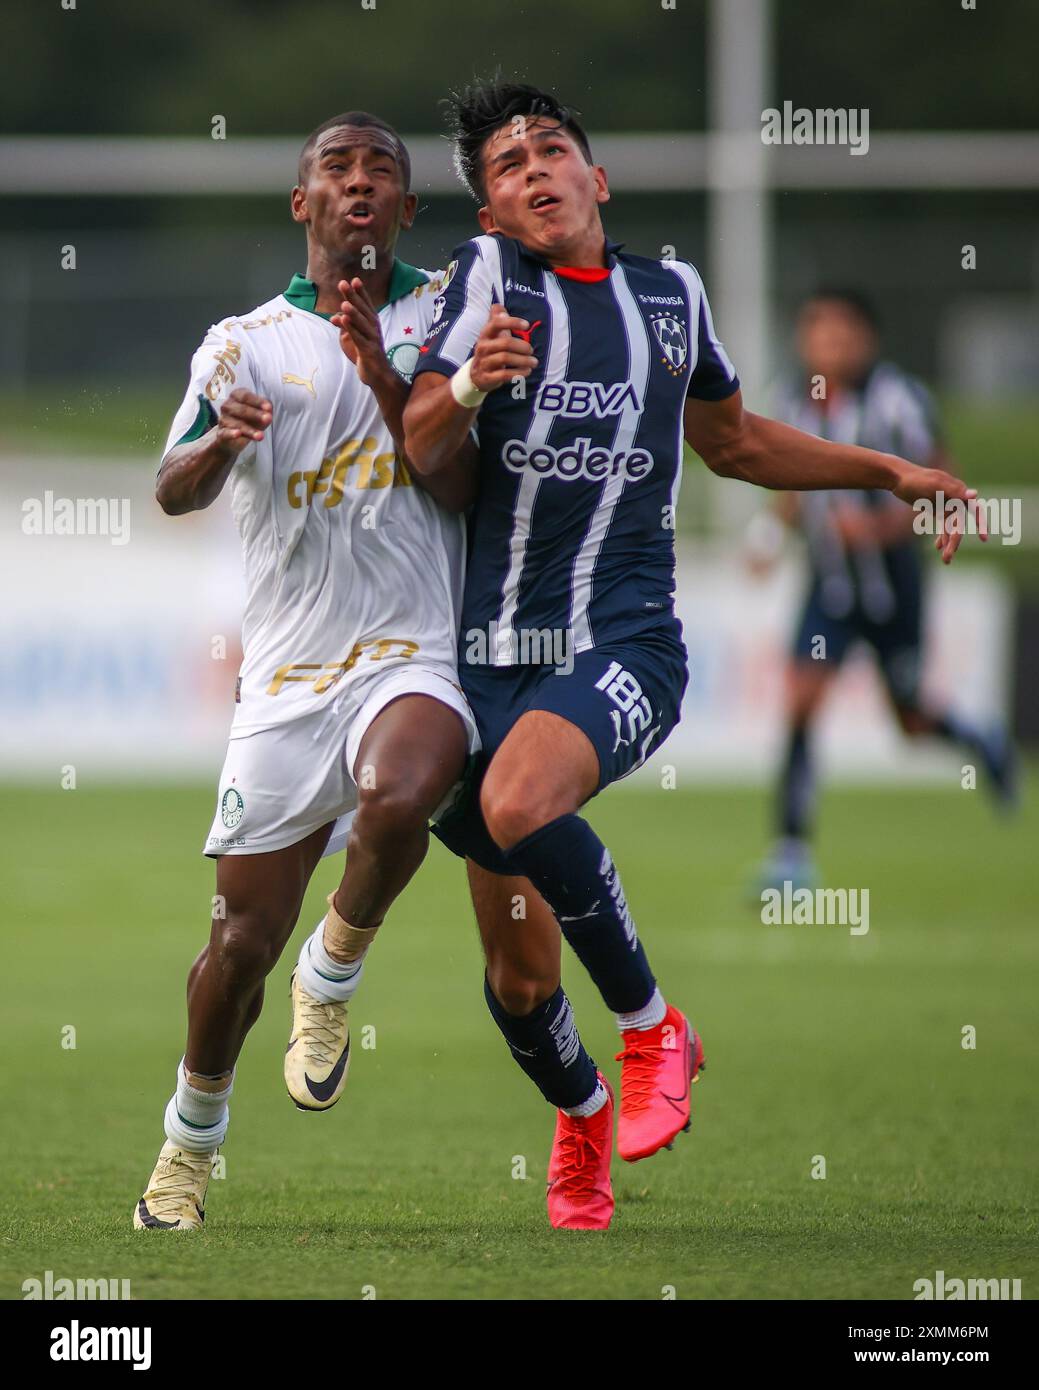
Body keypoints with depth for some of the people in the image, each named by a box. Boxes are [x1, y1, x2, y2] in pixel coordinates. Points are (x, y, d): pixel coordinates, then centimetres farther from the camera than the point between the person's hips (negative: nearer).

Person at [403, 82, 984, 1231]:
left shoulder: (670, 293, 13)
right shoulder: (487, 275, 3)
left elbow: (735, 444, 30)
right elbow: (418, 456, -7)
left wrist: (893, 473, 27)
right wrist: (461, 389, -27)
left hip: (626, 648, 0)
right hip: (493, 653, 1)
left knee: (519, 799, -34)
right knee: (517, 981, 3)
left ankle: (651, 1024, -14)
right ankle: (579, 1113, 35)